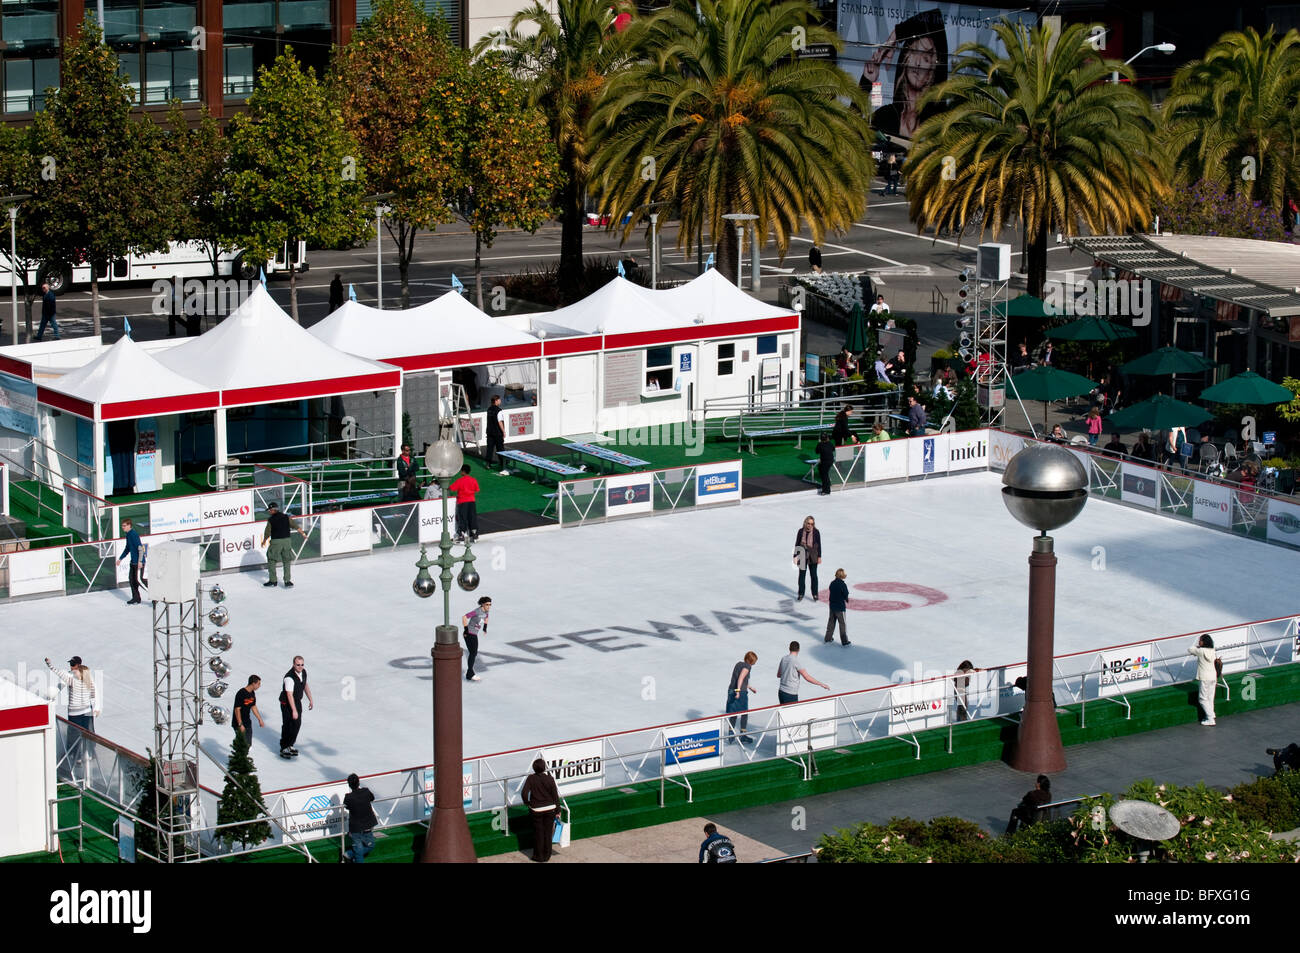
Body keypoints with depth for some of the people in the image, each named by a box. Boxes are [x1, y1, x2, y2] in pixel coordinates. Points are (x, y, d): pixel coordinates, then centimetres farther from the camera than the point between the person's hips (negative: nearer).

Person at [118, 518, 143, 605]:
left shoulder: (134, 534, -17)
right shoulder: (127, 535, 13)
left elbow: (139, 548, -22)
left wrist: (140, 560, -27)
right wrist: (120, 558, 26)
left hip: (138, 562, -10)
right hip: (133, 561, 10)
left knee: (138, 580, -8)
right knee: (132, 579, 11)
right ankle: (136, 599, 18)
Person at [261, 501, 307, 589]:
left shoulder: (271, 520, -6)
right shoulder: (286, 517, 4)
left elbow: (267, 533, -1)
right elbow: (295, 526, 8)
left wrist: (264, 541, 17)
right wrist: (303, 534, 20)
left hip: (276, 542, -3)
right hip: (287, 541, 3)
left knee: (271, 561, 11)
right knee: (287, 561, 10)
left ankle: (273, 581, 12)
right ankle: (287, 581, 4)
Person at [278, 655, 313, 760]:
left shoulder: (303, 672, -4)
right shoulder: (289, 677, -30)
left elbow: (305, 685, 13)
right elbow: (289, 695, -32)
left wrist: (310, 700, 16)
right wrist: (294, 710, -35)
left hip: (298, 701, 8)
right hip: (287, 703, -8)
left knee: (297, 724, 15)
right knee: (287, 726, -1)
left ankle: (290, 745, 31)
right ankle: (284, 748, 11)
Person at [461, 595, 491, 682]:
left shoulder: (485, 611, 2)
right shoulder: (477, 611, -24)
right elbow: (464, 617, -31)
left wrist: (485, 627, 23)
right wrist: (466, 629, -25)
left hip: (475, 634, 9)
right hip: (469, 634, -9)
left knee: (474, 654, 13)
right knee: (473, 653, -9)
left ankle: (469, 674, 24)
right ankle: (470, 674, -3)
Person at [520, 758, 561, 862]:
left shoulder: (531, 778, -11)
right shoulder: (550, 779, -11)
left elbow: (524, 793, -16)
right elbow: (555, 796, -6)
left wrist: (527, 802, 4)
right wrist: (558, 810, 4)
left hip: (536, 810, -1)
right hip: (550, 809, 1)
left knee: (538, 833, 11)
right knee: (548, 832, 13)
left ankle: (539, 856, 18)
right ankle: (547, 855, 21)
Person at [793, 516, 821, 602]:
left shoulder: (816, 532, -8)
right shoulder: (801, 531, -5)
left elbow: (819, 545, -2)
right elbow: (797, 544, 1)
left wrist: (819, 557, -3)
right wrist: (795, 556, -1)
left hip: (813, 557, -1)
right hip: (802, 556, 1)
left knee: (814, 575, 8)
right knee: (801, 575, 6)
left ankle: (815, 595, 19)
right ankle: (801, 595, 16)